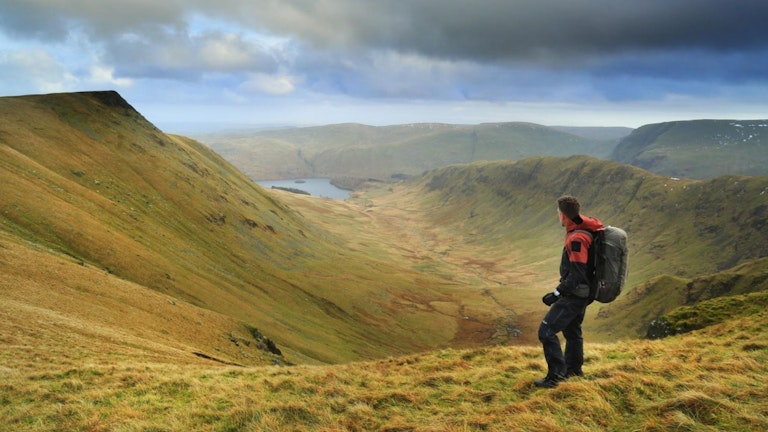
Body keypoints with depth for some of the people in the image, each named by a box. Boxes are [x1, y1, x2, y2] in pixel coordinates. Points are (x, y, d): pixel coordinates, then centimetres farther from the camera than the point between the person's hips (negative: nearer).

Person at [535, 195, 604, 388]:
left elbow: (577, 274, -28)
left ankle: (556, 375, -4)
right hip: (581, 293, 10)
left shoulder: (577, 238, -25)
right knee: (572, 330, 25)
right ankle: (573, 370, 41)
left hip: (574, 295, -10)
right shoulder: (584, 231, 6)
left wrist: (556, 293, -24)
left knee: (547, 332, -9)